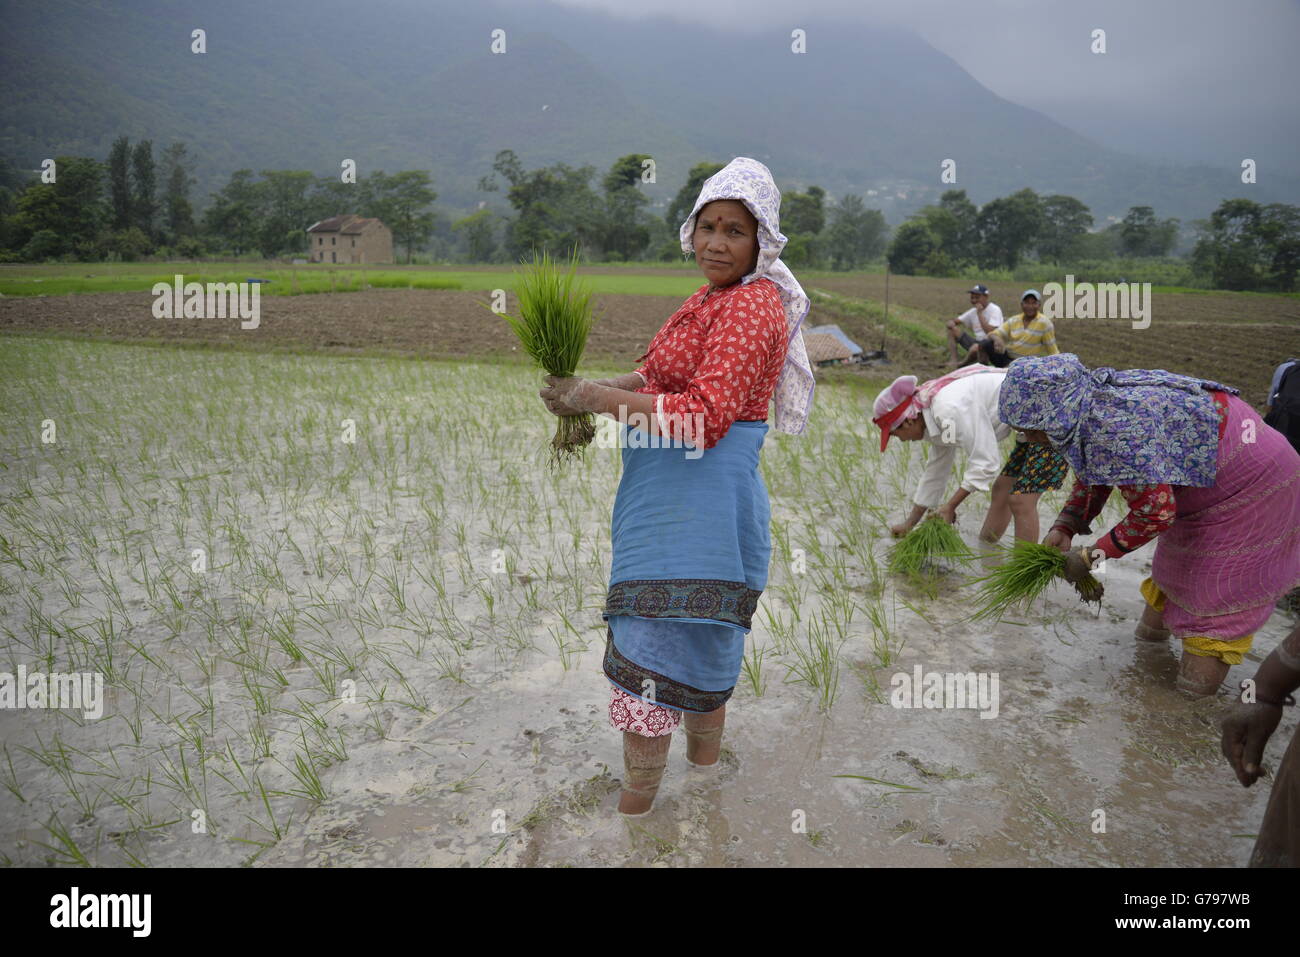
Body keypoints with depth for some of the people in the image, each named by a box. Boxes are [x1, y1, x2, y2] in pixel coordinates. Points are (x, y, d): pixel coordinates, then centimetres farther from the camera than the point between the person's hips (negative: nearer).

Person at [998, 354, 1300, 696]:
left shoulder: (1116, 430, -39)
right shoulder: (1091, 401, -9)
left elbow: (1155, 514, -33)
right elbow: (1091, 477, 5)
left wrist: (1091, 556, -23)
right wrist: (1063, 528, -8)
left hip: (1250, 478, -10)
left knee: (1222, 577, -4)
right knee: (1177, 552, 24)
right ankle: (1156, 625, 41)